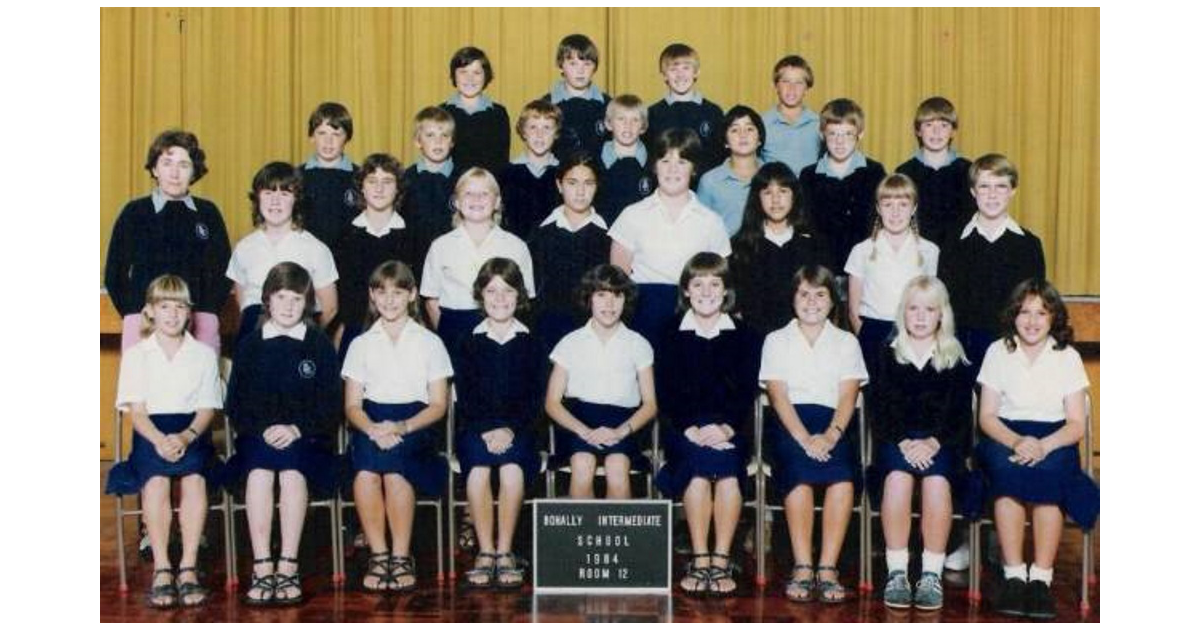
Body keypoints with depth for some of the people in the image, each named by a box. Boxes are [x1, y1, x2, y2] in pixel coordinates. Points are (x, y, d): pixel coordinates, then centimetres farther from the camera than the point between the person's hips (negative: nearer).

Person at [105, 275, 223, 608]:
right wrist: (159, 439, -18)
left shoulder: (204, 354, 14)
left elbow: (207, 409, 6)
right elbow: (136, 410, 3)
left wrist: (186, 436, -16)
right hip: (150, 431, 0)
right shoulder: (136, 355, 13)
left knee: (194, 475, -33)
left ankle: (188, 568, -30)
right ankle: (161, 569, -29)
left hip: (192, 431, 0)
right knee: (156, 478, -33)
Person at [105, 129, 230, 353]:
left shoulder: (208, 214, 10)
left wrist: (205, 314, 1)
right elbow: (114, 275, 10)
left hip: (200, 323, 1)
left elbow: (223, 272, 12)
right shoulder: (134, 213, 9)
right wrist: (134, 316, 0)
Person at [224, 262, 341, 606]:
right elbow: (236, 406, 8)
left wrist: (296, 429, -13)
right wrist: (264, 429, -11)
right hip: (258, 436, 1)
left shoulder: (320, 346, 9)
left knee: (291, 469, -34)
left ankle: (288, 566, -32)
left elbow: (331, 408, 3)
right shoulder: (249, 346, 13)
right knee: (259, 469, -32)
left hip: (305, 438, -1)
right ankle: (262, 567, -33)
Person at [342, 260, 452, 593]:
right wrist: (373, 429, -15)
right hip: (370, 424, 1)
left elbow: (439, 405, 5)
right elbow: (352, 405, 9)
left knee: (393, 462, -35)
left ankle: (401, 556, -24)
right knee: (366, 467, -33)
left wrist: (401, 427, -13)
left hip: (415, 425, -1)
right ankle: (378, 554, -23)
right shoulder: (361, 344, 17)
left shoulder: (429, 342, 12)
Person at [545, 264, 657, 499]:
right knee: (582, 464, -32)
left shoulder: (638, 345, 12)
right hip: (578, 421, 0)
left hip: (622, 424, 0)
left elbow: (650, 405, 8)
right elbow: (552, 403, 7)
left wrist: (621, 431, -11)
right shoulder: (571, 343, 11)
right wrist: (585, 432, -11)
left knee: (617, 467, -31)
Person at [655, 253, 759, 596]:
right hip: (684, 429, 0)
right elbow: (665, 394, 1)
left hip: (730, 429, 0)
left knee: (725, 463, -31)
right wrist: (692, 430, -16)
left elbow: (747, 392, 2)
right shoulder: (672, 339, 11)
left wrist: (725, 428, -17)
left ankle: (721, 560, -27)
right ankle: (700, 559, -27)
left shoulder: (744, 338, 12)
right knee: (699, 461, -32)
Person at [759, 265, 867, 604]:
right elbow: (778, 395, 2)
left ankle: (828, 568, -29)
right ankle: (802, 567, -30)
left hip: (833, 423, 1)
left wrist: (830, 436, -15)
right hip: (788, 423, -1)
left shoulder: (846, 342, 19)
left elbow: (847, 396, 5)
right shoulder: (777, 340, 16)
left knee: (843, 476, -31)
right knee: (799, 473, -33)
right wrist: (804, 438, -16)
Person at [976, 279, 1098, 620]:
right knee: (1007, 471, -35)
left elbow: (1077, 424, 0)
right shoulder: (998, 351, 8)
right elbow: (987, 416, 2)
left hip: (1054, 440, 0)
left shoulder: (1067, 357, 6)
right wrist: (1016, 442, -19)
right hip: (1005, 435, 0)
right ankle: (1014, 576, -31)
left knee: (1047, 474, -35)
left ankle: (1041, 578, -30)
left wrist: (1043, 445, -21)